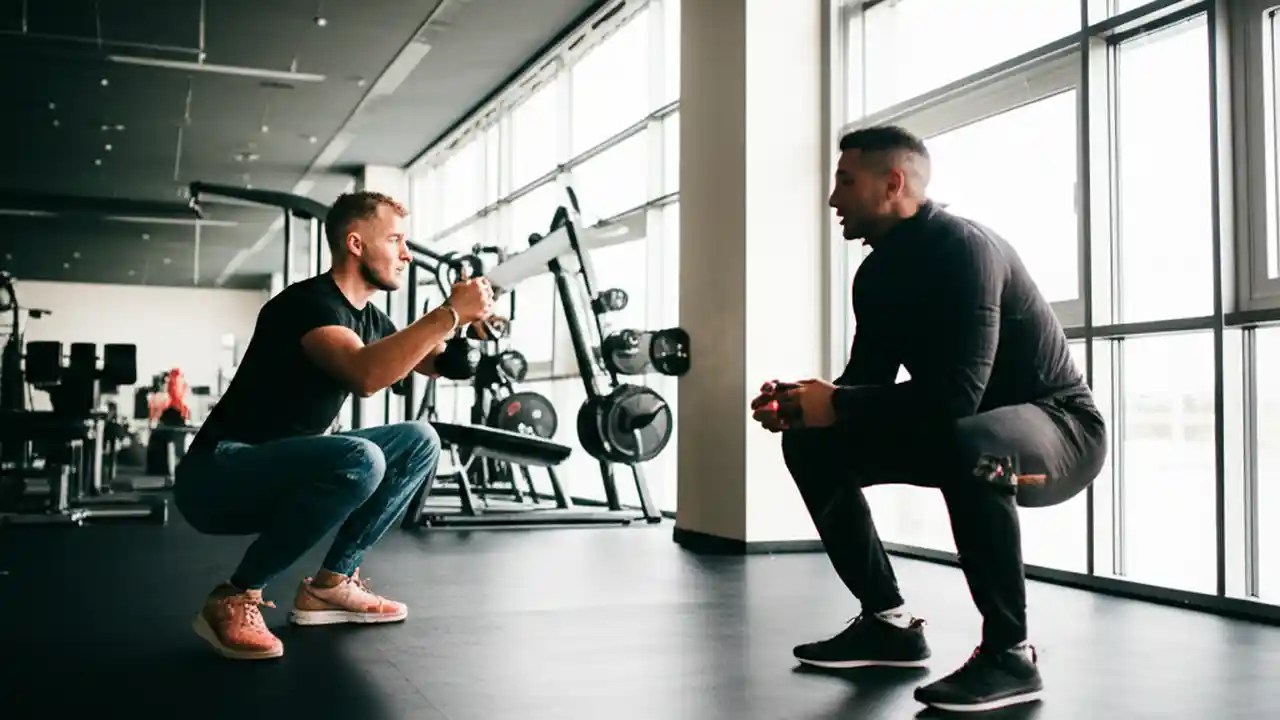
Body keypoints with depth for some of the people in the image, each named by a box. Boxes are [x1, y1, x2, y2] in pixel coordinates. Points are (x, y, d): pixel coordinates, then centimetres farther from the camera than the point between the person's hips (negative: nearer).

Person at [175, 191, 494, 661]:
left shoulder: (369, 317, 8)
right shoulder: (309, 302, -19)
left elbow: (434, 364, 21)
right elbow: (366, 375, -39)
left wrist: (468, 324, -2)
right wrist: (450, 313, -31)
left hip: (284, 469, 9)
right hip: (216, 476, -9)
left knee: (419, 442, 4)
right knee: (358, 460, -34)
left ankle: (331, 583, 6)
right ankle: (234, 599, -16)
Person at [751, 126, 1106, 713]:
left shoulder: (962, 248, -25)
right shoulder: (876, 273, 2)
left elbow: (957, 393, -34)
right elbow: (867, 384, 5)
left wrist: (835, 404, -28)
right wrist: (802, 405, -14)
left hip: (1059, 427, -9)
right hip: (961, 431, 9)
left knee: (964, 445, -42)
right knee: (812, 445, 2)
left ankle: (1010, 653, -23)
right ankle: (890, 623, 7)